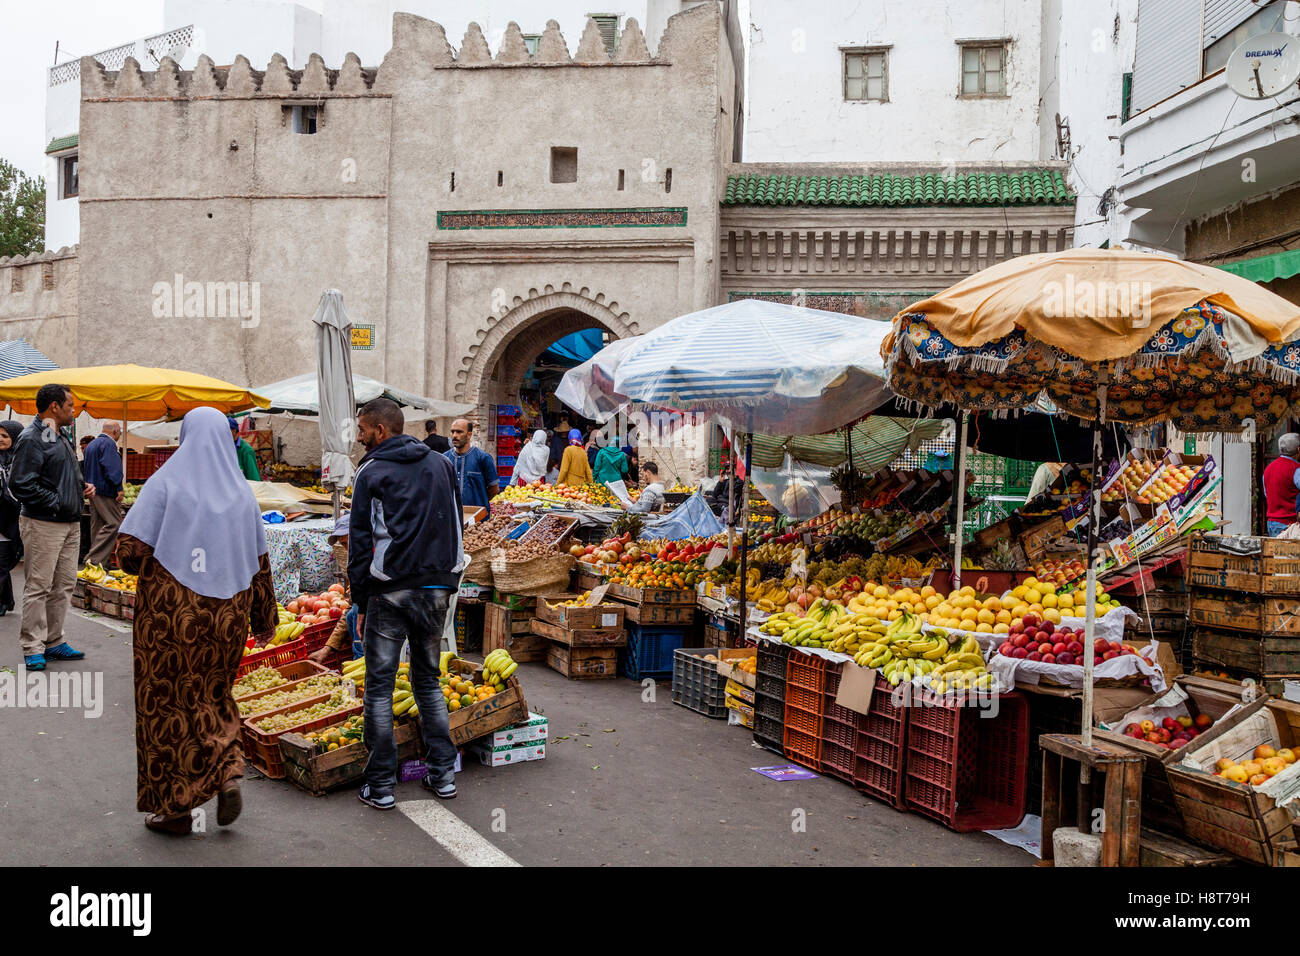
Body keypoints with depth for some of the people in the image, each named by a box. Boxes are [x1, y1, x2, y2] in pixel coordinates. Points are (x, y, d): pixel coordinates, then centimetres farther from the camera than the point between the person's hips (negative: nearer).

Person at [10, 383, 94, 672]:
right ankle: (33, 648, 3)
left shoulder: (60, 438, 17)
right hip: (43, 525, -9)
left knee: (64, 585, 12)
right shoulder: (32, 438, -13)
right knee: (38, 587, -3)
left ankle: (54, 641, 21)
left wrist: (83, 486, 9)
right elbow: (20, 484, -18)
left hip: (70, 523, 9)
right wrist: (56, 503, -17)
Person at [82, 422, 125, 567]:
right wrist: (118, 488, -20)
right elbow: (111, 468, -20)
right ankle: (94, 558, -19)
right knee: (113, 523, -12)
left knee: (96, 524, 12)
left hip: (92, 490, 10)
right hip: (105, 490, -10)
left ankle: (94, 560, 14)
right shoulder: (109, 443, -11)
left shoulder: (91, 445, 21)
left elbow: (85, 468, 26)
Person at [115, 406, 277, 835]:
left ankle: (173, 805, 16)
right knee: (211, 696, 21)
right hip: (226, 617, 4)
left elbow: (131, 551, -13)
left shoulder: (166, 482, -7)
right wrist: (264, 619, 16)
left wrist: (134, 560, 11)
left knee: (166, 703, 9)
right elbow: (259, 563, 8)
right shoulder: (241, 491, 5)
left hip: (170, 616, -4)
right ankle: (226, 775, 3)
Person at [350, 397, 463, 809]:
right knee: (428, 679, 16)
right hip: (438, 586, 5)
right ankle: (443, 774, 16)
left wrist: (361, 602, 3)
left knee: (379, 686, 4)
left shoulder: (371, 471, -2)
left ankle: (381, 785, 7)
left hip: (390, 590, -4)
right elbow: (456, 525, 13)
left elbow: (360, 541, -3)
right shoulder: (442, 464, 11)